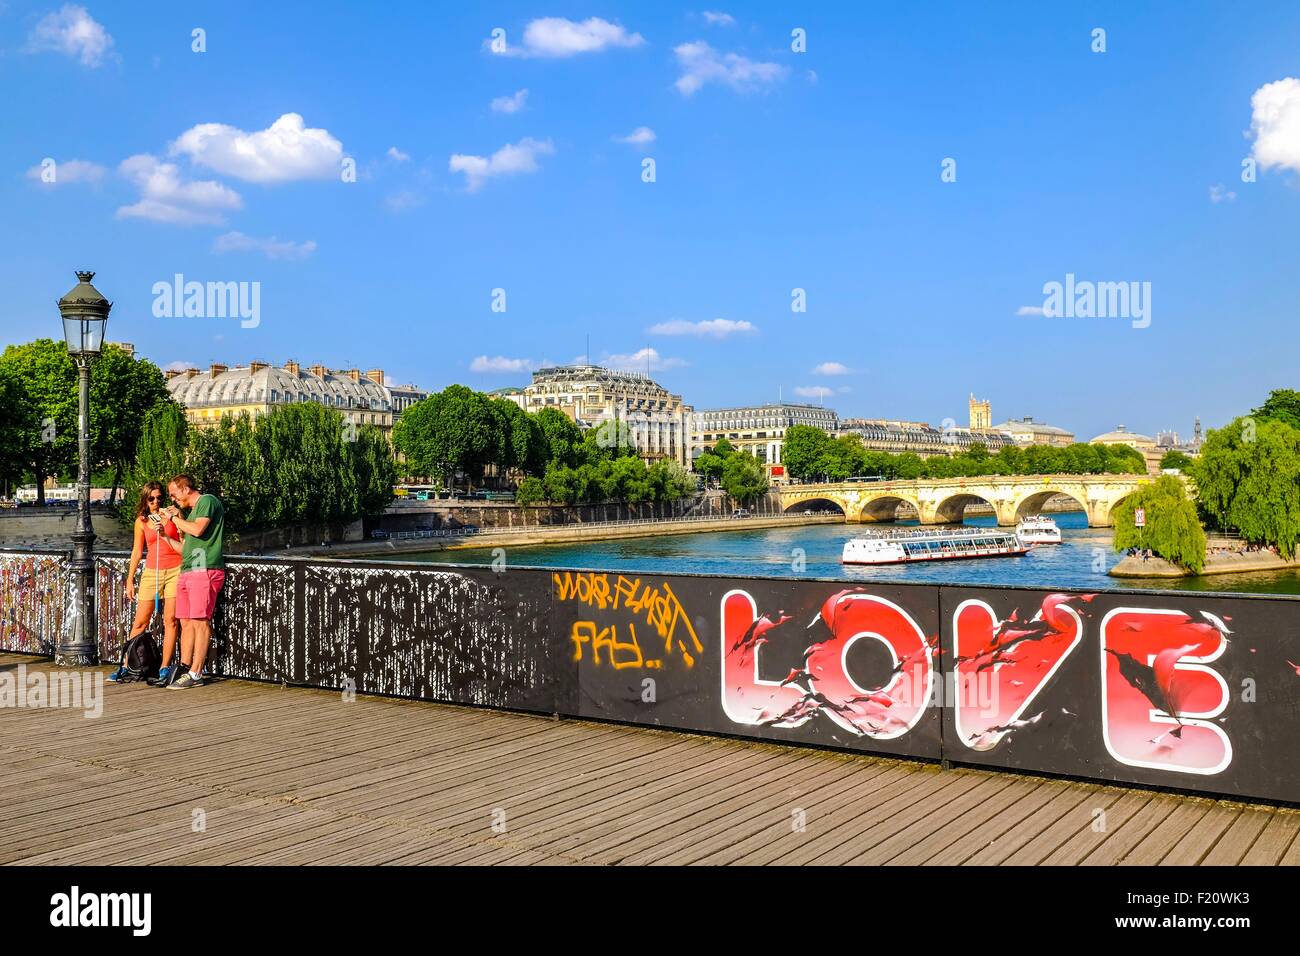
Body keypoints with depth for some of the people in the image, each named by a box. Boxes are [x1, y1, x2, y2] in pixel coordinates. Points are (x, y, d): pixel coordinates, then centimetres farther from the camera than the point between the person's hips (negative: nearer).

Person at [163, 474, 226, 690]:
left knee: (200, 622, -10)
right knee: (186, 623, 6)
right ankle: (184, 670, 7)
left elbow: (198, 529, -17)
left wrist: (175, 517, -2)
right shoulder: (191, 511, 26)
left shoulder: (208, 501, -1)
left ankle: (195, 674, -10)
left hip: (204, 569, -10)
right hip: (187, 571, 10)